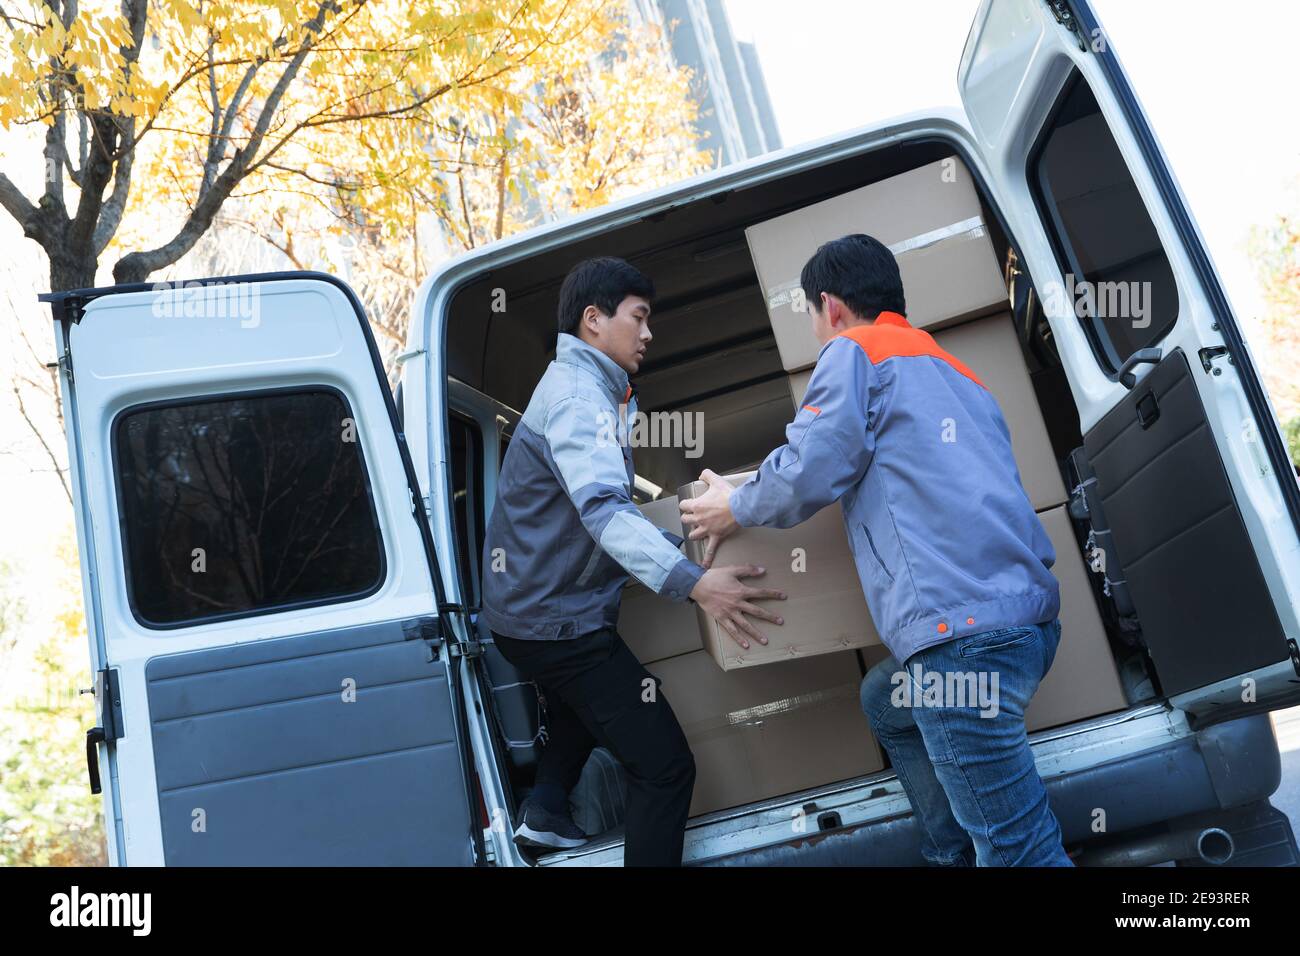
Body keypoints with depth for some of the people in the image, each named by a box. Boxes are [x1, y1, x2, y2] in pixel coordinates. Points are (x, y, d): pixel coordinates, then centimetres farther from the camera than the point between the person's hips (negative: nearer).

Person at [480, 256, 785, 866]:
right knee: (665, 766, -11)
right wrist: (692, 582, -47)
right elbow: (603, 509, -36)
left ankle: (544, 810, 33)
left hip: (529, 608, 11)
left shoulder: (588, 388, 14)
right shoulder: (578, 395, -19)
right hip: (556, 617, -11)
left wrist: (680, 547, 13)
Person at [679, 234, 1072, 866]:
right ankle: (952, 856, 33)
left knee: (1018, 848, -5)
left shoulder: (855, 350, 4)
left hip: (963, 625, -9)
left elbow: (809, 474, -7)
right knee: (887, 702, 31)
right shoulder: (956, 373, 28)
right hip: (1029, 612, 10)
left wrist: (734, 508, 11)